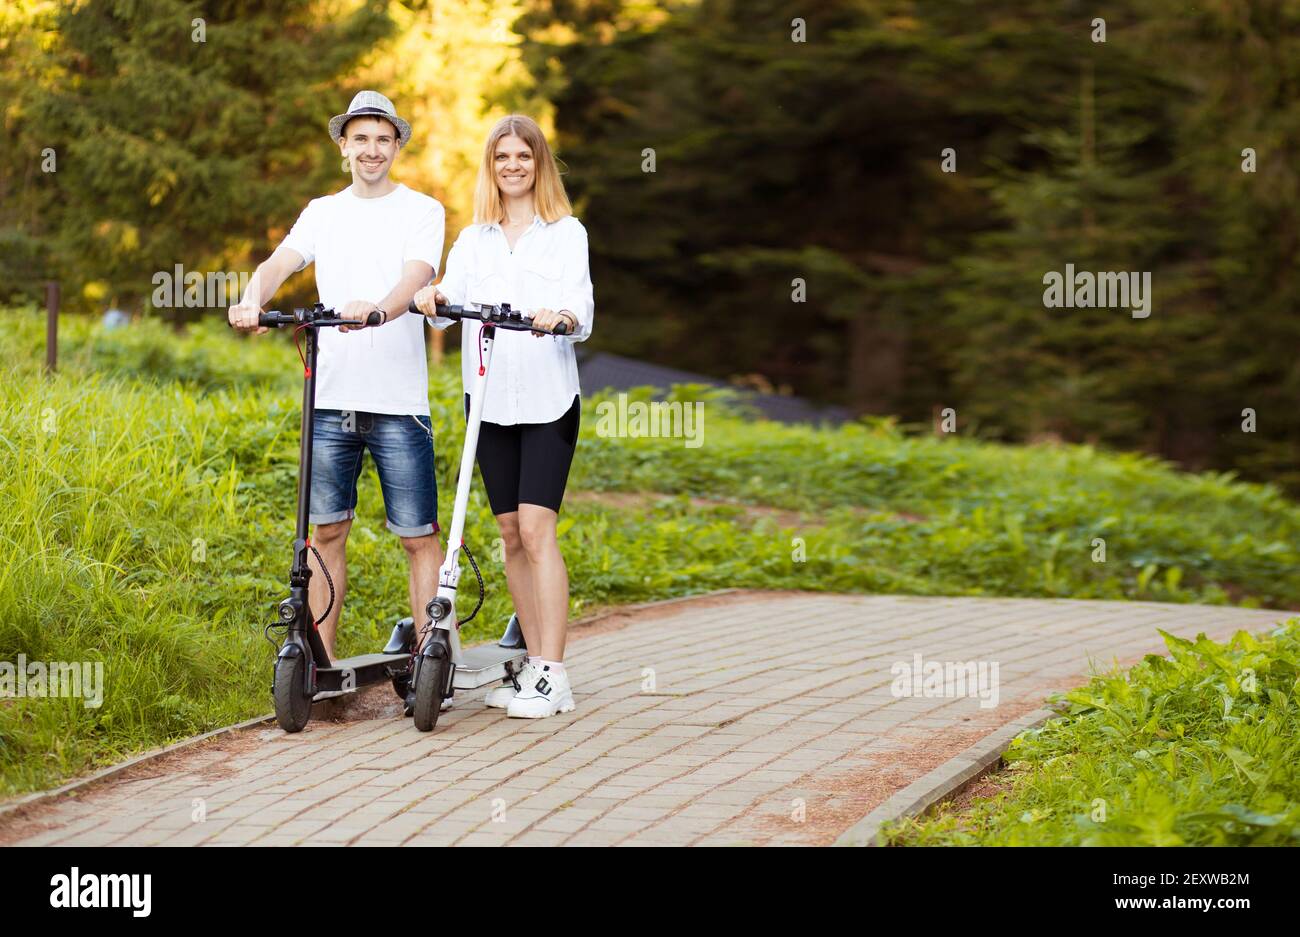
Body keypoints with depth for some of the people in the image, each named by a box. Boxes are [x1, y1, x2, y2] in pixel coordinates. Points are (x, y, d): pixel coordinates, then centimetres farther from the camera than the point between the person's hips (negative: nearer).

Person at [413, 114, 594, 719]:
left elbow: (582, 309, -7)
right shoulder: (473, 240, 15)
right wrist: (432, 298, -23)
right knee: (511, 534, 5)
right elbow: (452, 302, 0)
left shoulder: (566, 233, 5)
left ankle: (553, 676, -13)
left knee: (536, 528, -13)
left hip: (547, 400, -4)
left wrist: (561, 316, -30)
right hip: (489, 398, 4)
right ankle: (534, 664, 13)